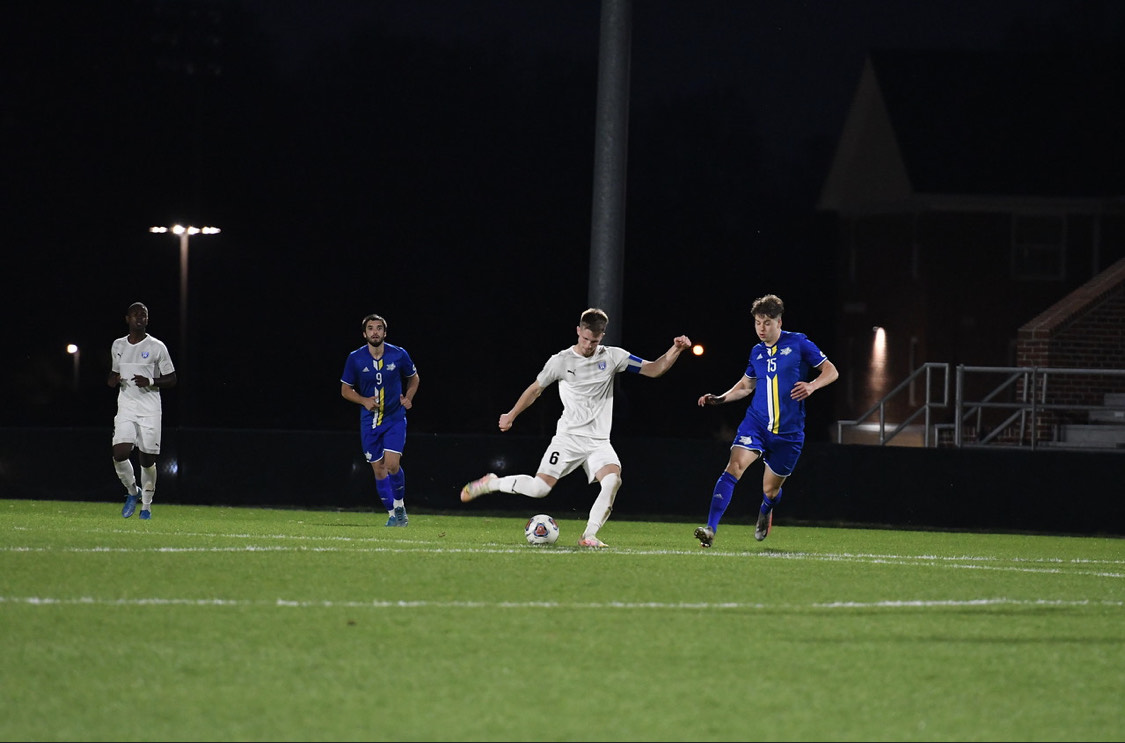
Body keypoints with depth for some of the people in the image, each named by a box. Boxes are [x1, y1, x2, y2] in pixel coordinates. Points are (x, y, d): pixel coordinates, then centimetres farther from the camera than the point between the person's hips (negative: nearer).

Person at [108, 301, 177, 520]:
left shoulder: (157, 347, -1)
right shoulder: (118, 346, 10)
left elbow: (171, 379, 2)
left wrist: (150, 382, -16)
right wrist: (112, 380, 0)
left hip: (150, 410, -2)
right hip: (126, 408, 2)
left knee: (147, 460, -1)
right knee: (120, 454, -16)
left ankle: (146, 505, 17)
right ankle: (132, 491, 10)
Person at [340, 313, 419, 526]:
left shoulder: (399, 355, -6)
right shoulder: (355, 359, -6)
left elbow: (413, 378, 12)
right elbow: (345, 389, 4)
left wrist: (408, 398, -5)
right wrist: (364, 401, -13)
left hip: (395, 419, -1)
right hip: (369, 420, 1)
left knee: (392, 464, -16)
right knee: (379, 469, 3)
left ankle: (400, 505, 8)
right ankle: (393, 514, 16)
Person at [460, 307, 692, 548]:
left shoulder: (613, 357, 2)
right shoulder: (561, 361, -1)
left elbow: (654, 369, 3)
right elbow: (535, 389, 14)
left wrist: (676, 350, -12)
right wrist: (511, 416, 18)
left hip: (599, 442, 2)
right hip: (568, 437, -2)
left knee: (613, 480, -27)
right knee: (539, 488, -15)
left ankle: (589, 536, -22)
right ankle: (491, 483, 10)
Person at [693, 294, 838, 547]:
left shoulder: (798, 343, -4)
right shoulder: (757, 352, 9)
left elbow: (831, 371, 0)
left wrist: (812, 386, -19)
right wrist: (720, 398, 8)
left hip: (788, 431, -2)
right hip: (755, 423, 2)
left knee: (771, 490, 10)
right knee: (734, 467, -23)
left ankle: (765, 513, 50)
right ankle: (710, 529, -30)